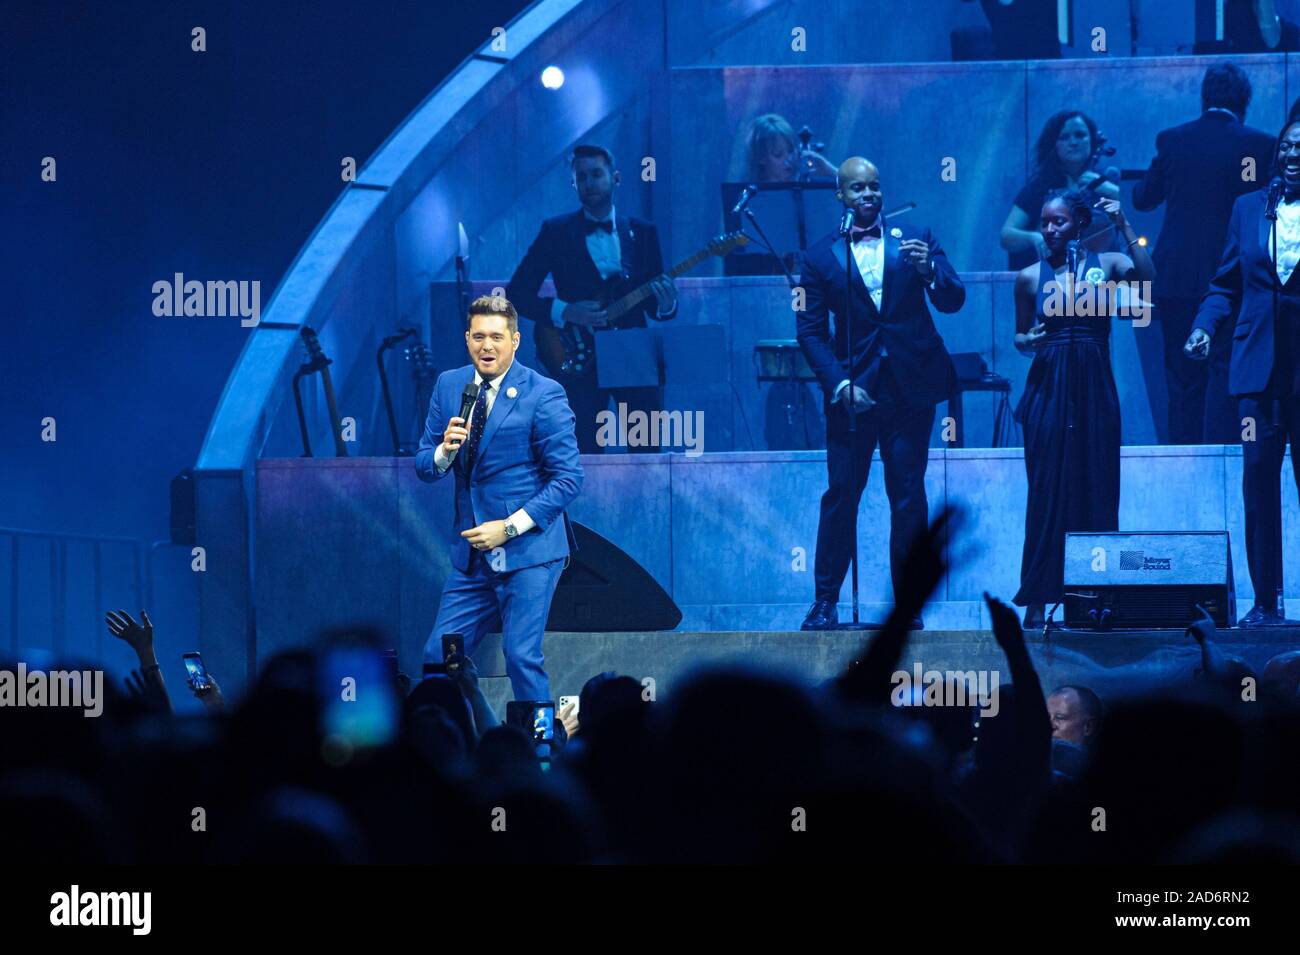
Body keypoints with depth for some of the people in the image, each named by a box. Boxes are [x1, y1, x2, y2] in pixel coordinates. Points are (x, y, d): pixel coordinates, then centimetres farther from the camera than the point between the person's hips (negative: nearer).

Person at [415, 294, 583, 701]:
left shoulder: (543, 395, -8)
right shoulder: (448, 386, 9)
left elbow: (568, 478, -9)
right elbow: (424, 466, 11)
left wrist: (510, 527, -15)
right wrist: (444, 450, -13)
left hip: (528, 550, -6)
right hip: (472, 554, 6)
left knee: (521, 657, -12)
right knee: (440, 655, 4)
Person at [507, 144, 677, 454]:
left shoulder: (642, 231, 11)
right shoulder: (556, 231, 4)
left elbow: (655, 310, 11)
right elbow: (516, 294, 1)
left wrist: (665, 304, -13)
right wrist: (564, 312, -13)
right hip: (580, 358, -2)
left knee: (649, 448, -6)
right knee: (587, 454, -5)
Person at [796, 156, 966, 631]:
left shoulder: (915, 239, 6)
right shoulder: (821, 256, 4)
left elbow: (953, 301, 1)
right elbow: (811, 331, 3)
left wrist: (928, 268, -19)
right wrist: (840, 385, -9)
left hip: (910, 390, 1)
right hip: (853, 391, -1)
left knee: (909, 499, 2)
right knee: (840, 497, -2)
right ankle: (825, 602, 4)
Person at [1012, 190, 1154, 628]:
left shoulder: (1106, 264, 3)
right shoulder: (1031, 277, 6)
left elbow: (1146, 277, -16)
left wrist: (1124, 228, -17)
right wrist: (1027, 341, -7)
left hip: (1094, 392, 0)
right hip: (1048, 390, 0)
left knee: (1097, 489, 0)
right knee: (1046, 490, -2)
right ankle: (1037, 600, 0)